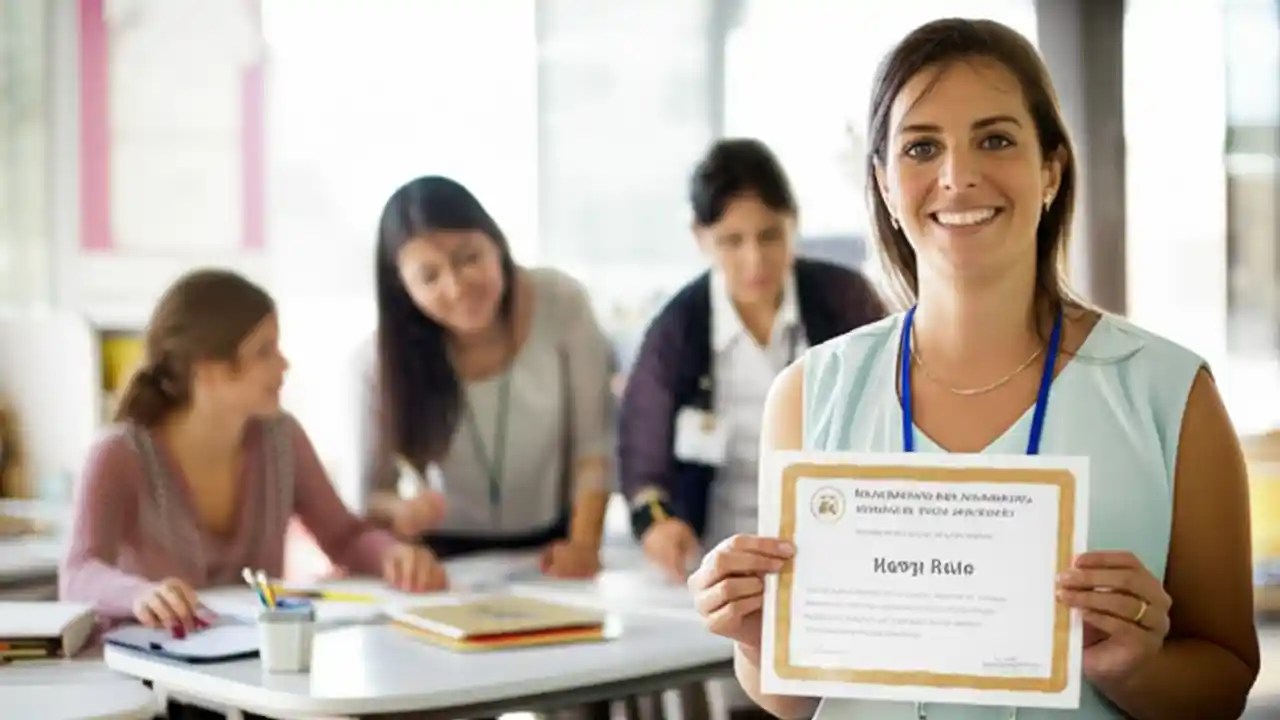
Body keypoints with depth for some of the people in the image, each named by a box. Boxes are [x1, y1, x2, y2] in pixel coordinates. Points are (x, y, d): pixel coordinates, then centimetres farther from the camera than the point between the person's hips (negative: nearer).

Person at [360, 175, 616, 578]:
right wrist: (398, 512, -32)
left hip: (552, 548, 0)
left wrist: (583, 545, -19)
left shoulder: (561, 305, -16)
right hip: (450, 557, 1)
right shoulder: (382, 358, -18)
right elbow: (371, 491, -10)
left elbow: (594, 444, -9)